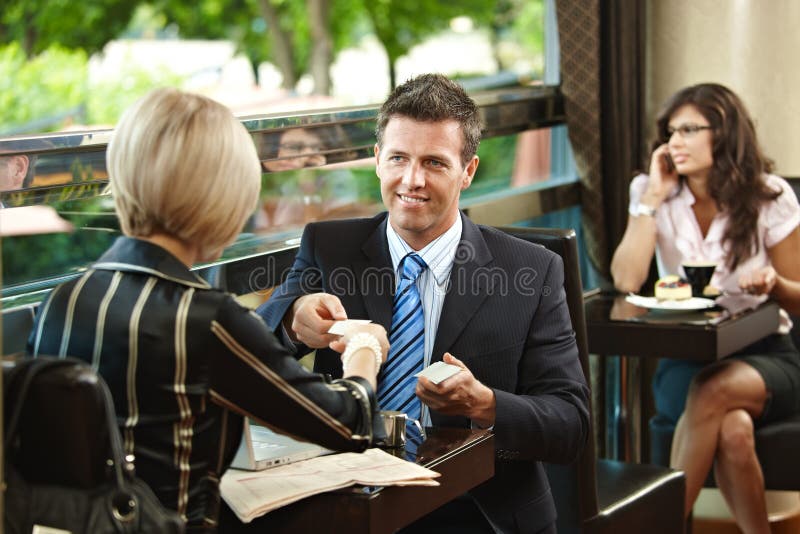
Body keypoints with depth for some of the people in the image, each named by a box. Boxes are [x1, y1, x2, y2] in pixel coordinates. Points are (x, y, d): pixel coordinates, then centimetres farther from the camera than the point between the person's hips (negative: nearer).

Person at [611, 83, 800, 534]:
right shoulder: (655, 195, 2)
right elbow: (626, 281, -14)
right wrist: (653, 197, -11)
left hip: (763, 354, -1)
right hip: (684, 358, 1)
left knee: (714, 390, -36)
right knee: (733, 429, -34)